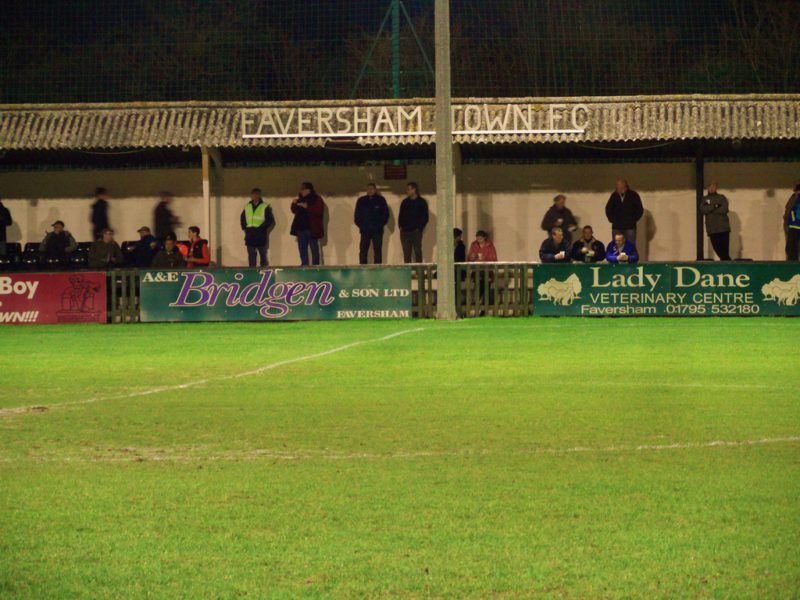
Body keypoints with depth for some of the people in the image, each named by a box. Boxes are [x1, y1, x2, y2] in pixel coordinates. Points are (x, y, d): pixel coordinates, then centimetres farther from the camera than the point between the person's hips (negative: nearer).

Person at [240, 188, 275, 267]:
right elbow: (242, 218, 22)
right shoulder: (247, 207, 13)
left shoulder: (265, 207, -1)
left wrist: (262, 228, -14)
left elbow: (270, 219, -6)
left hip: (261, 236, -4)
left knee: (263, 255, 3)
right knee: (251, 255, 6)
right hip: (250, 236, 4)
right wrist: (244, 228, 8)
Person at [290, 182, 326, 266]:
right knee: (302, 249, 6)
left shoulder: (317, 199, -4)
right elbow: (294, 211, 23)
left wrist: (307, 207, -23)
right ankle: (304, 266, 11)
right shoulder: (301, 199, 15)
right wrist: (294, 204, 2)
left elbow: (319, 211, -18)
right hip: (301, 228, 7)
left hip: (312, 229, -7)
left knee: (314, 249, -3)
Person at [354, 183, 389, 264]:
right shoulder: (361, 201, 10)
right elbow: (357, 215, 13)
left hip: (377, 230, -1)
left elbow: (385, 214, 7)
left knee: (377, 251, -1)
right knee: (363, 251, -5)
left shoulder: (381, 200, 6)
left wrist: (381, 224, -4)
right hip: (365, 230, 1)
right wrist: (360, 224, 0)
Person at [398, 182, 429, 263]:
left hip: (416, 232, -4)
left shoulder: (421, 202, 2)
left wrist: (419, 228, -8)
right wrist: (400, 226, 3)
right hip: (405, 232, 4)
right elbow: (401, 216, 18)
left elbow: (425, 217, 0)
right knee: (406, 254, 2)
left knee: (417, 253, -4)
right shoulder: (405, 202, 15)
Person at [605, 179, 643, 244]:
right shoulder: (614, 196, 5)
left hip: (630, 227, -2)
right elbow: (608, 209, 17)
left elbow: (640, 210, 5)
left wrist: (634, 220, 0)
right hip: (616, 227, 2)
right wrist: (612, 219, 7)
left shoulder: (633, 195, -1)